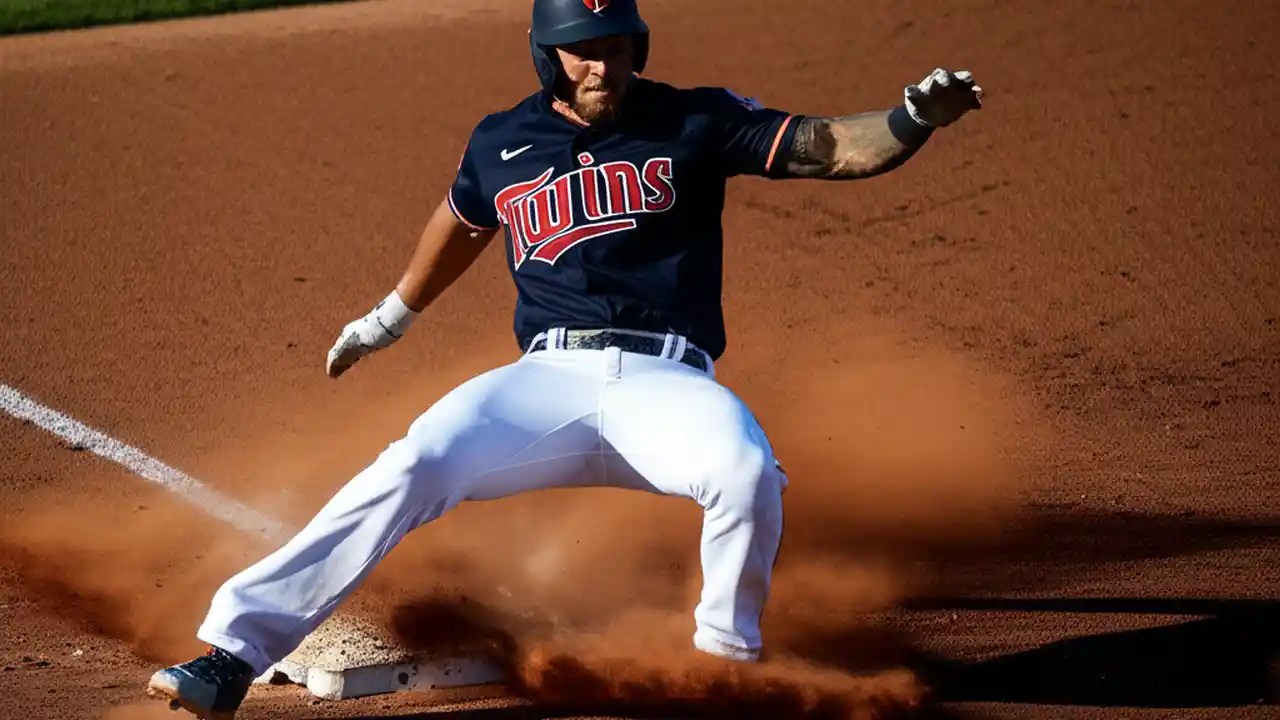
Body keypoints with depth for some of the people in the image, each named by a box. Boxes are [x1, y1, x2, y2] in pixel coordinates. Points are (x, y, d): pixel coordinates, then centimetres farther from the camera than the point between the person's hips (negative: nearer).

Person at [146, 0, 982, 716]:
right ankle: (235, 650, -24)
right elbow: (463, 221, 33)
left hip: (664, 383, -2)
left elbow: (825, 148, -6)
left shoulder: (693, 124, 3)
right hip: (548, 380, 2)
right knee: (412, 467, -21)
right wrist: (392, 317, 47)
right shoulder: (501, 144, 12)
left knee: (747, 473, -34)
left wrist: (915, 118, -25)